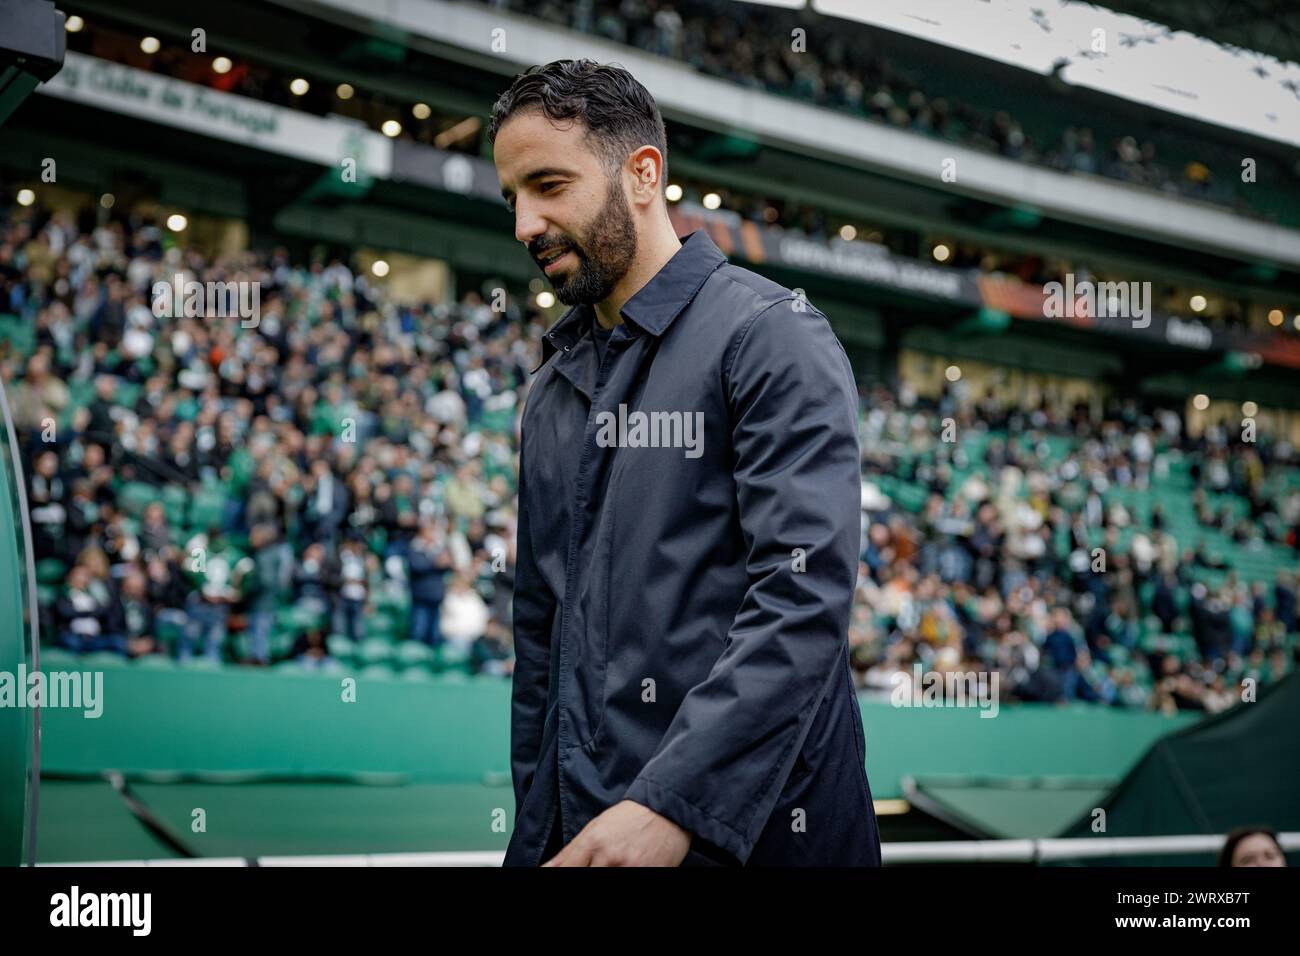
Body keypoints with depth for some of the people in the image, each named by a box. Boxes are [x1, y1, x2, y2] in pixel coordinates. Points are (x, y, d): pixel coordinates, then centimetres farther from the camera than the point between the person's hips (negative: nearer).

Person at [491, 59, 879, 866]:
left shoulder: (769, 335, -8)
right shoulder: (554, 390, 15)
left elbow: (804, 596, -20)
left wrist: (672, 805, -28)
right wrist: (533, 833, 14)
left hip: (747, 828, -6)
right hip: (583, 830, 6)